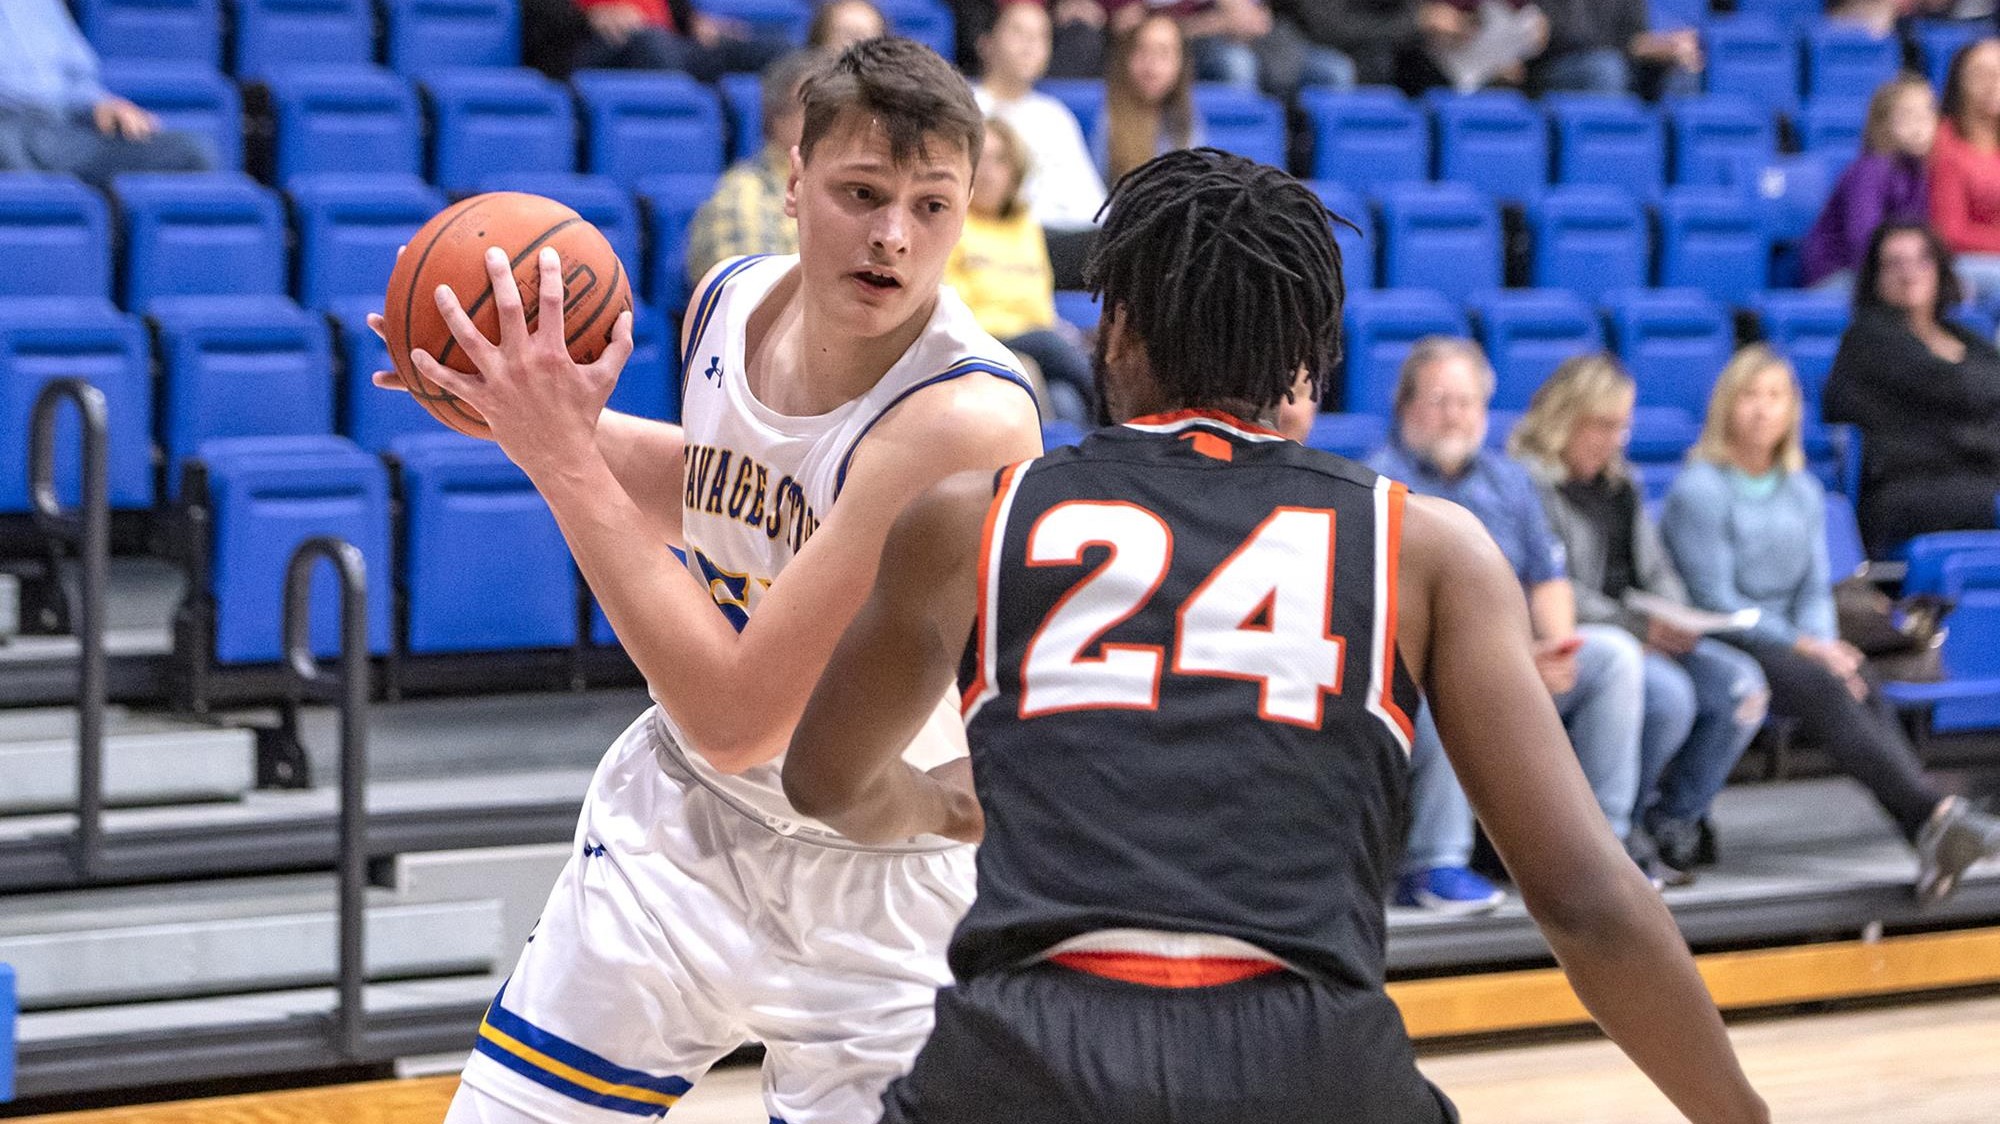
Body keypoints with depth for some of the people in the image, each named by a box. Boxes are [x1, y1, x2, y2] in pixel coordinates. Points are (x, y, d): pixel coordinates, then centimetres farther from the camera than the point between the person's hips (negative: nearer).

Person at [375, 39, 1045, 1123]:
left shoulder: (969, 421, -30)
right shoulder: (732, 300, -9)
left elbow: (734, 719, -31)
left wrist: (565, 463, -30)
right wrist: (546, 421, -2)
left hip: (869, 887, -6)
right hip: (677, 821, 6)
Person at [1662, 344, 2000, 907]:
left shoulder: (1803, 491, 17)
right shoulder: (1699, 490, -4)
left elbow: (1815, 589, 14)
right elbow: (1714, 598, -10)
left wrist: (1823, 644, -8)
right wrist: (1800, 646, -17)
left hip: (1787, 639, 6)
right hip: (1720, 647, -6)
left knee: (1864, 690, -26)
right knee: (1824, 691, -33)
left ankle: (1932, 843, -45)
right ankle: (1934, 814, -49)